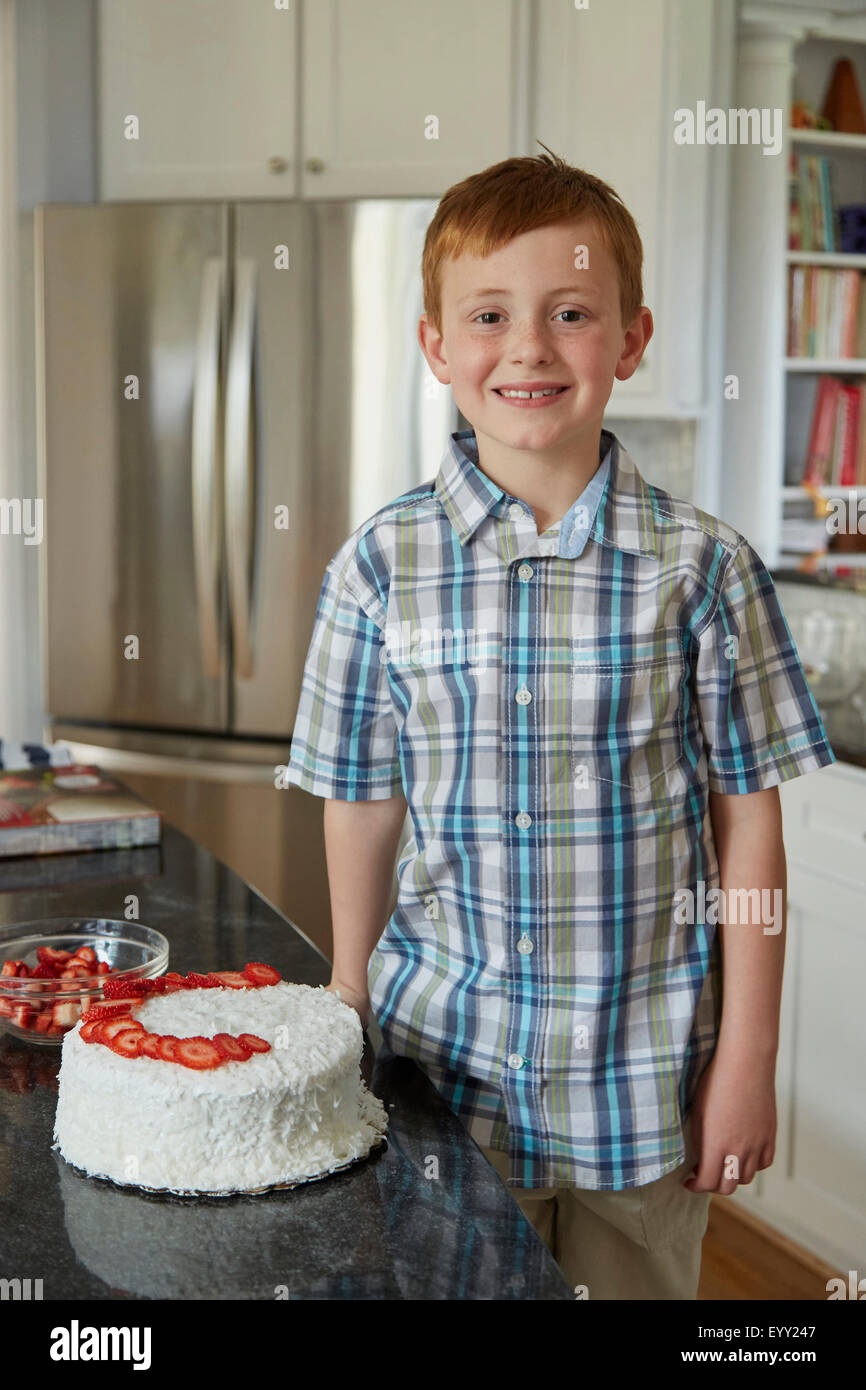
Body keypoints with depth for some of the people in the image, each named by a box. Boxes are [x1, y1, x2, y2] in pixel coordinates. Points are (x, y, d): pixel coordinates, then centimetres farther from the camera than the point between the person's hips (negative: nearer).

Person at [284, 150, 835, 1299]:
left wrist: (748, 1057, -3)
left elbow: (747, 819, -4)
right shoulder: (380, 567, -5)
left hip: (643, 1076, 0)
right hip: (442, 1056, 1)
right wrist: (350, 1015, 10)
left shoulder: (704, 567, -8)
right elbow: (361, 805, 3)